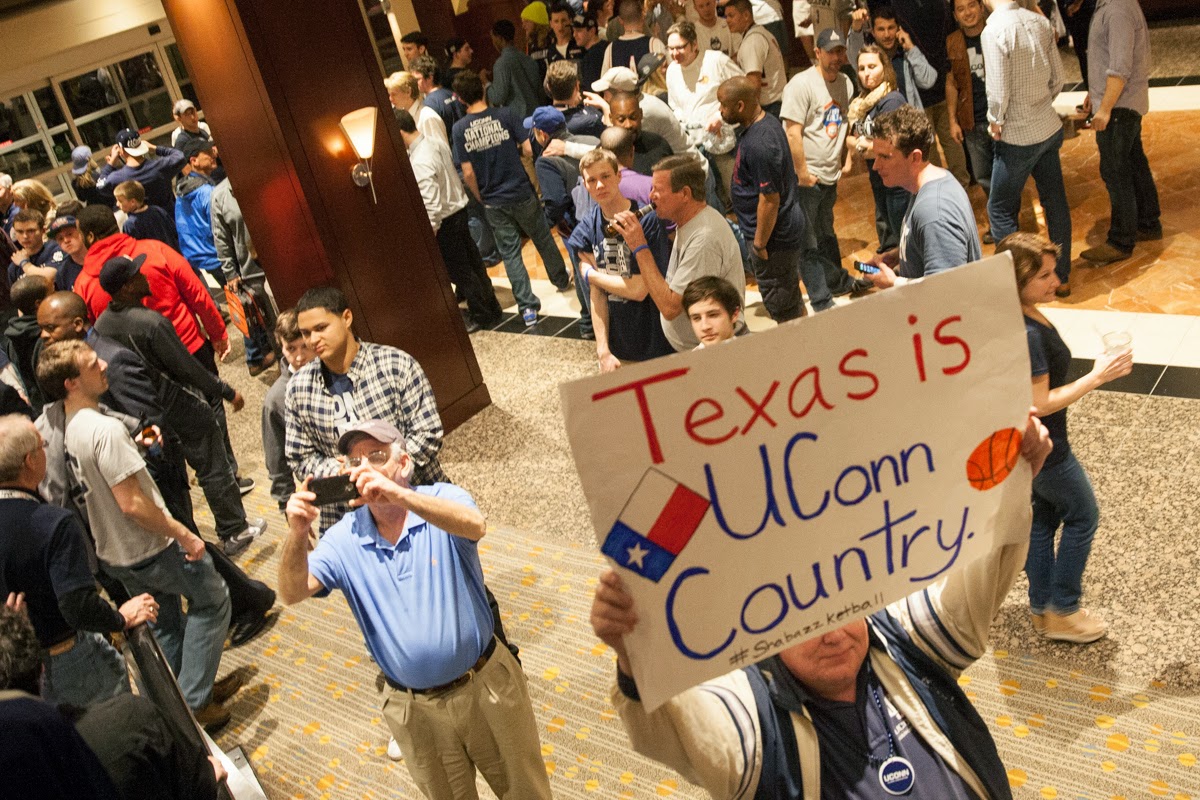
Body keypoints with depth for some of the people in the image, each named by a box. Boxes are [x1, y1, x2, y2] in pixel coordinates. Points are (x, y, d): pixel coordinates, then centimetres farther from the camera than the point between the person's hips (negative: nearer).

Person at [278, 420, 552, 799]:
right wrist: (297, 534, -36)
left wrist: (399, 495, -51)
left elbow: (474, 526, -37)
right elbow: (294, 592, -16)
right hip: (419, 710, 3)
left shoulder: (441, 500, -14)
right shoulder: (344, 539, -5)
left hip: (486, 685, -2)